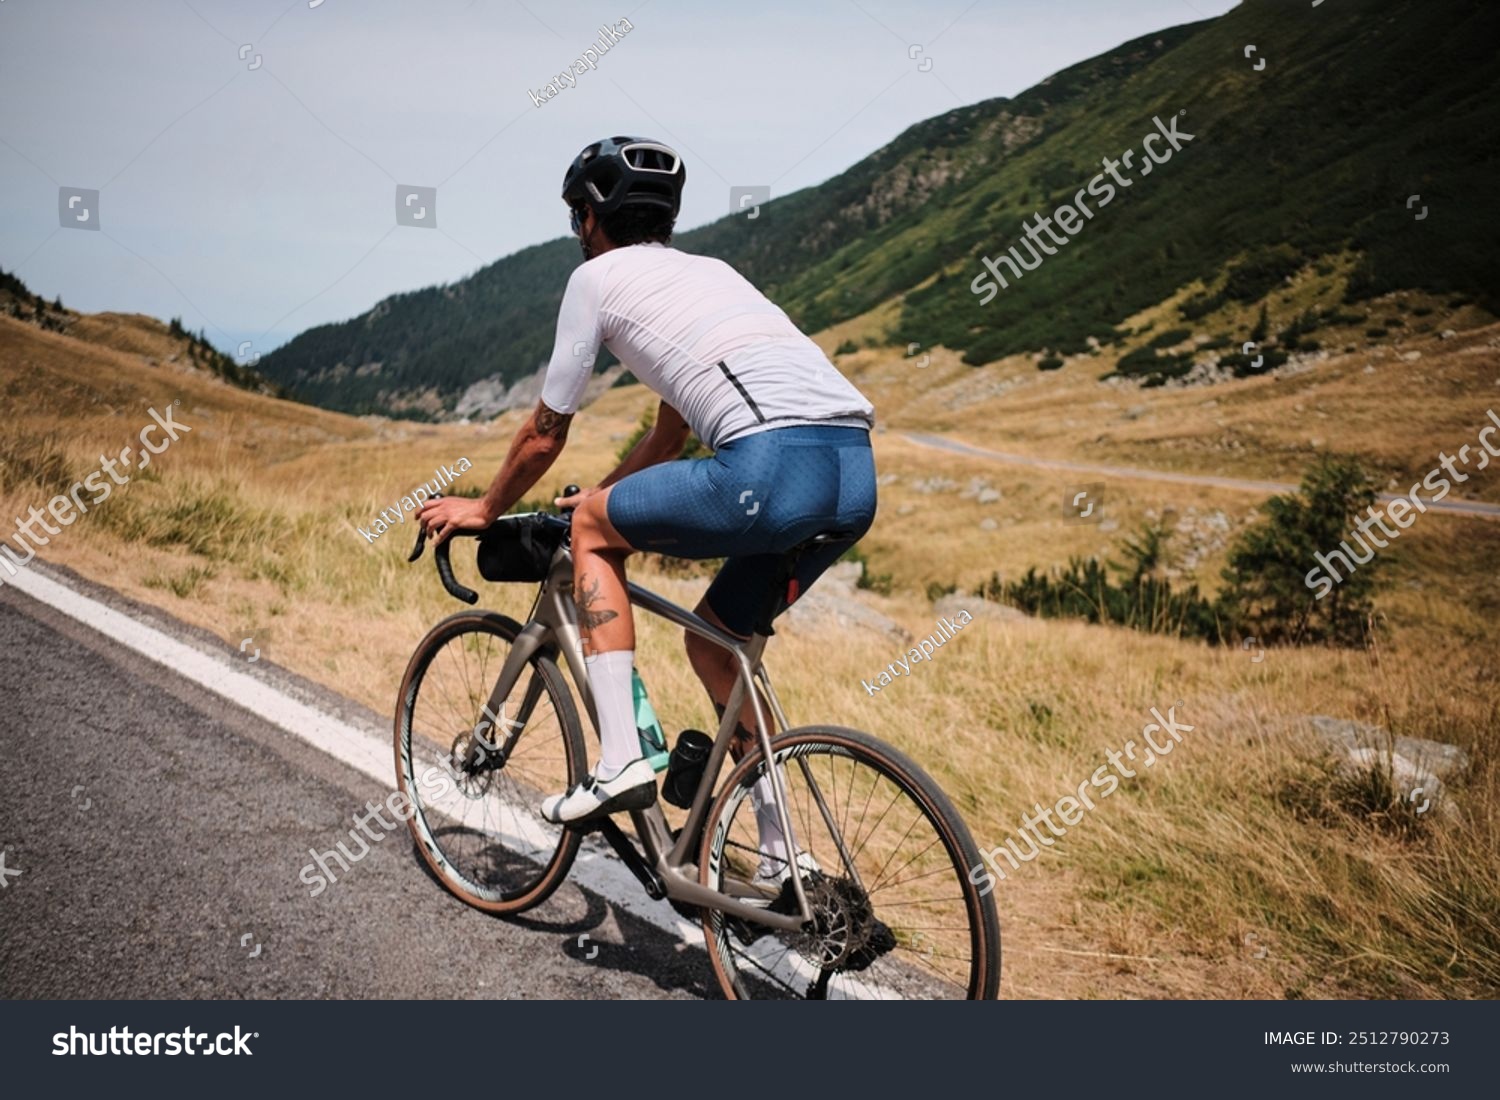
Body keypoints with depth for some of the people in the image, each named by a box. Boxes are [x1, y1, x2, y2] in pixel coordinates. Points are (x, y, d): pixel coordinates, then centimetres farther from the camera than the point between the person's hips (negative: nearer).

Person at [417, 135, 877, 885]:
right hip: (857, 476, 8)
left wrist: (486, 509, 35)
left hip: (776, 465, -8)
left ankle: (620, 760, 8)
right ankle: (780, 857, 26)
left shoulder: (598, 276, 13)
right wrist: (611, 498, 52)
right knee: (714, 638, 24)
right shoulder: (709, 270, 34)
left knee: (592, 526, 15)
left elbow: (544, 435, 18)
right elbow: (671, 434, 40)